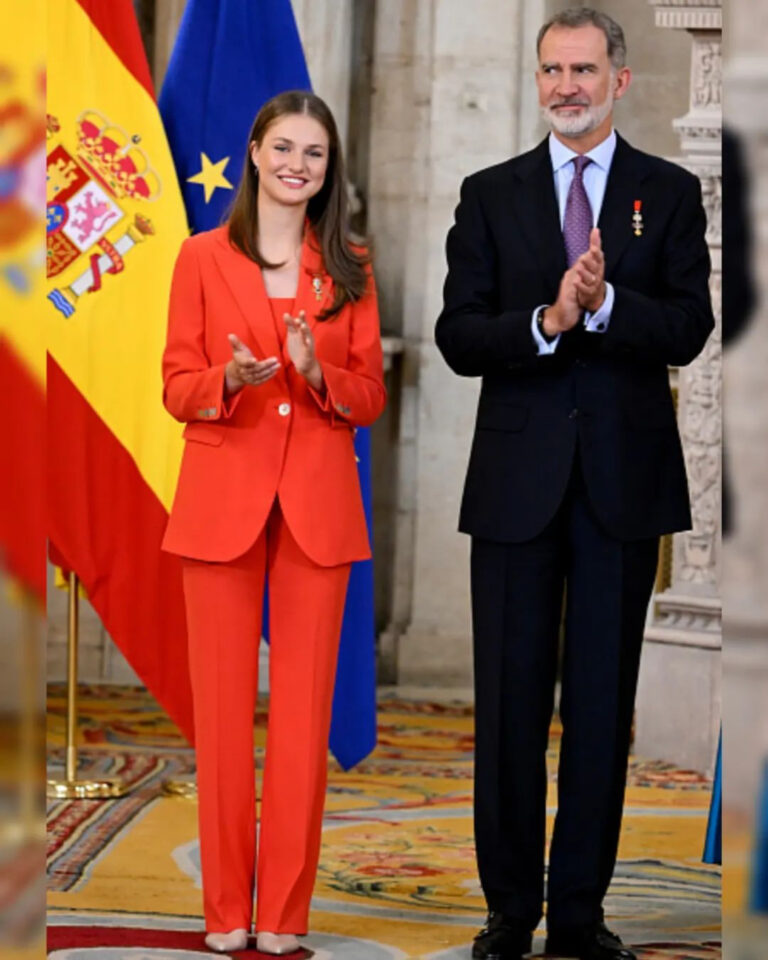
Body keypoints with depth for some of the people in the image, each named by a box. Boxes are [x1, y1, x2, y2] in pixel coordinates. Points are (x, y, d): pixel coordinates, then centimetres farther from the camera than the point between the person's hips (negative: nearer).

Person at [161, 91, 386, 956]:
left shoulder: (349, 268, 9)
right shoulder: (203, 257, 5)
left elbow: (371, 396, 7)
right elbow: (177, 385, 3)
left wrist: (318, 374, -14)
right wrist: (231, 381, -18)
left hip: (317, 505, 1)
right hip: (222, 500, -1)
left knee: (304, 709, 0)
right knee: (221, 705, 0)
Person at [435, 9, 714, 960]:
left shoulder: (669, 193, 5)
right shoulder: (490, 195, 7)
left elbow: (688, 329, -5)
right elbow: (457, 337, -2)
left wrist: (605, 303, -23)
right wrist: (546, 322, -19)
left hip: (624, 479, 0)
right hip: (517, 479, 0)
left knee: (603, 702, 5)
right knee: (510, 700, 3)